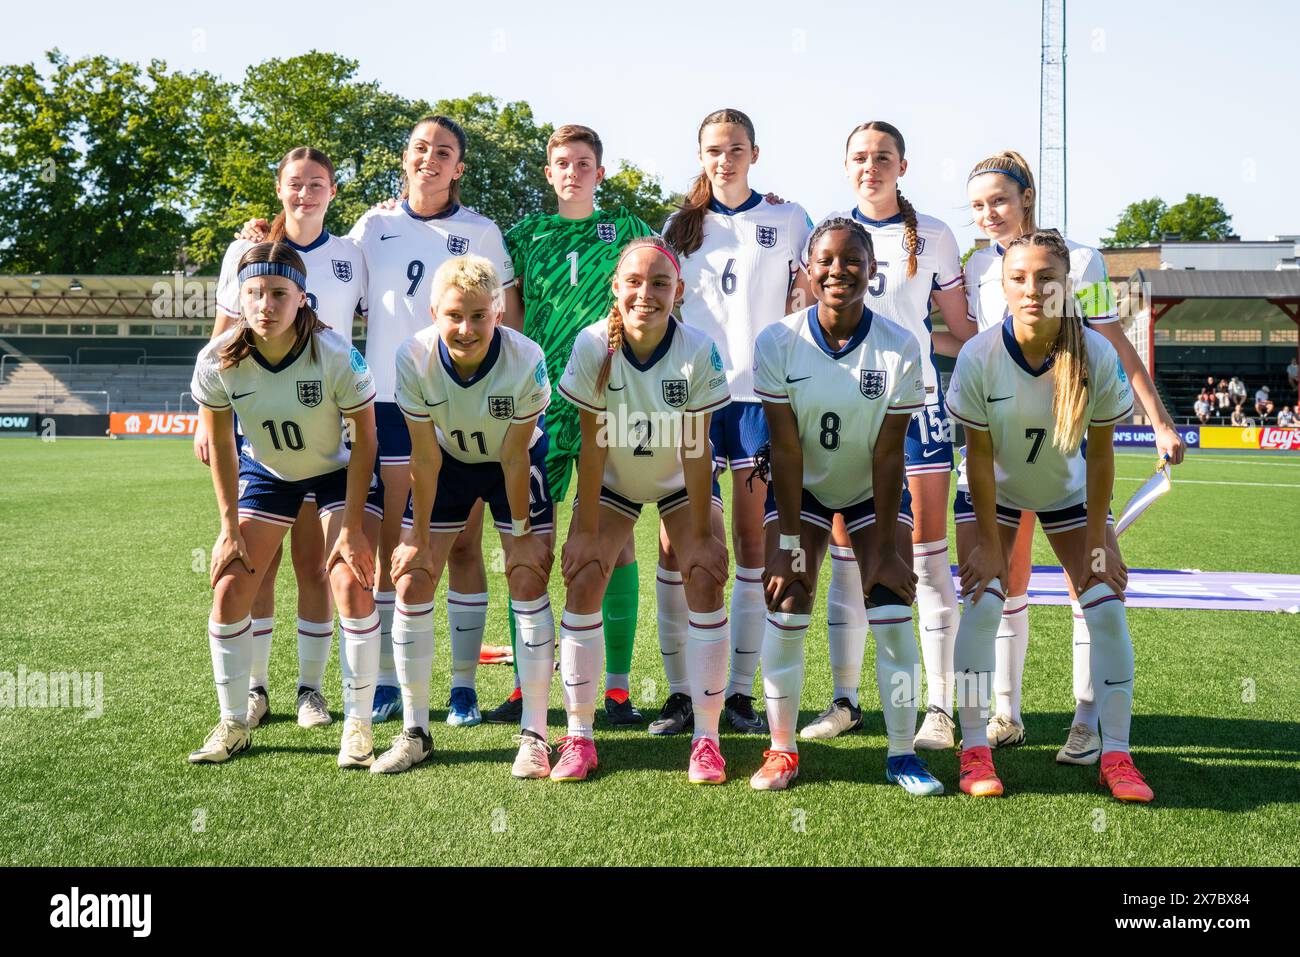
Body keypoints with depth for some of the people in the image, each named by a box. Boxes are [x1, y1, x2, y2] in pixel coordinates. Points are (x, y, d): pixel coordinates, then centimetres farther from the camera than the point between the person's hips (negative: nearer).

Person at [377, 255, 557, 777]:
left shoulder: (525, 359, -32)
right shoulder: (414, 357, -27)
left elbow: (514, 458, -21)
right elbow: (424, 457, -18)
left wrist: (522, 532, -13)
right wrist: (418, 537, -12)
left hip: (517, 464, -2)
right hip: (447, 461, 2)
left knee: (528, 585, -12)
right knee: (411, 583, -5)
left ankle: (534, 736, 0)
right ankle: (415, 733, 9)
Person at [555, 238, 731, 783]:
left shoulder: (697, 351, -26)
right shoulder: (593, 345, -25)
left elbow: (696, 449, -21)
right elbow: (592, 445, -19)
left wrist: (701, 535, -17)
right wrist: (587, 530, -17)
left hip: (680, 482, 0)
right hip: (613, 481, 1)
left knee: (705, 579, -15)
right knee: (582, 580, -13)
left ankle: (706, 739, -4)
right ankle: (578, 737, -2)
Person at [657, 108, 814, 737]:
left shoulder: (788, 220, 8)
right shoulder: (681, 225, 14)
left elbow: (805, 306, 7)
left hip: (761, 394, -1)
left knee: (753, 542, 1)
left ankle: (741, 690, 10)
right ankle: (679, 691, 5)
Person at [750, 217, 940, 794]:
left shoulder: (899, 349, -19)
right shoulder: (778, 343, -18)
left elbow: (888, 454, -16)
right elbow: (786, 449, -18)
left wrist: (885, 549, -14)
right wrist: (789, 544, -17)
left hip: (874, 493, 0)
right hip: (801, 490, 0)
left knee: (892, 614, -9)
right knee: (786, 611, -8)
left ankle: (902, 752, 5)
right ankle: (782, 748, 8)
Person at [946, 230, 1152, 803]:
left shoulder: (1096, 356, -25)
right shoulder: (979, 357, -27)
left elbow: (1100, 454, -15)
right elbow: (979, 457, -19)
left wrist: (1097, 542, -13)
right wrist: (989, 543, -16)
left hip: (1068, 493, 1)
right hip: (996, 492, -1)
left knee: (1106, 605, -8)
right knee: (983, 601, -15)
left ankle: (1116, 754, 4)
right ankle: (974, 751, -4)